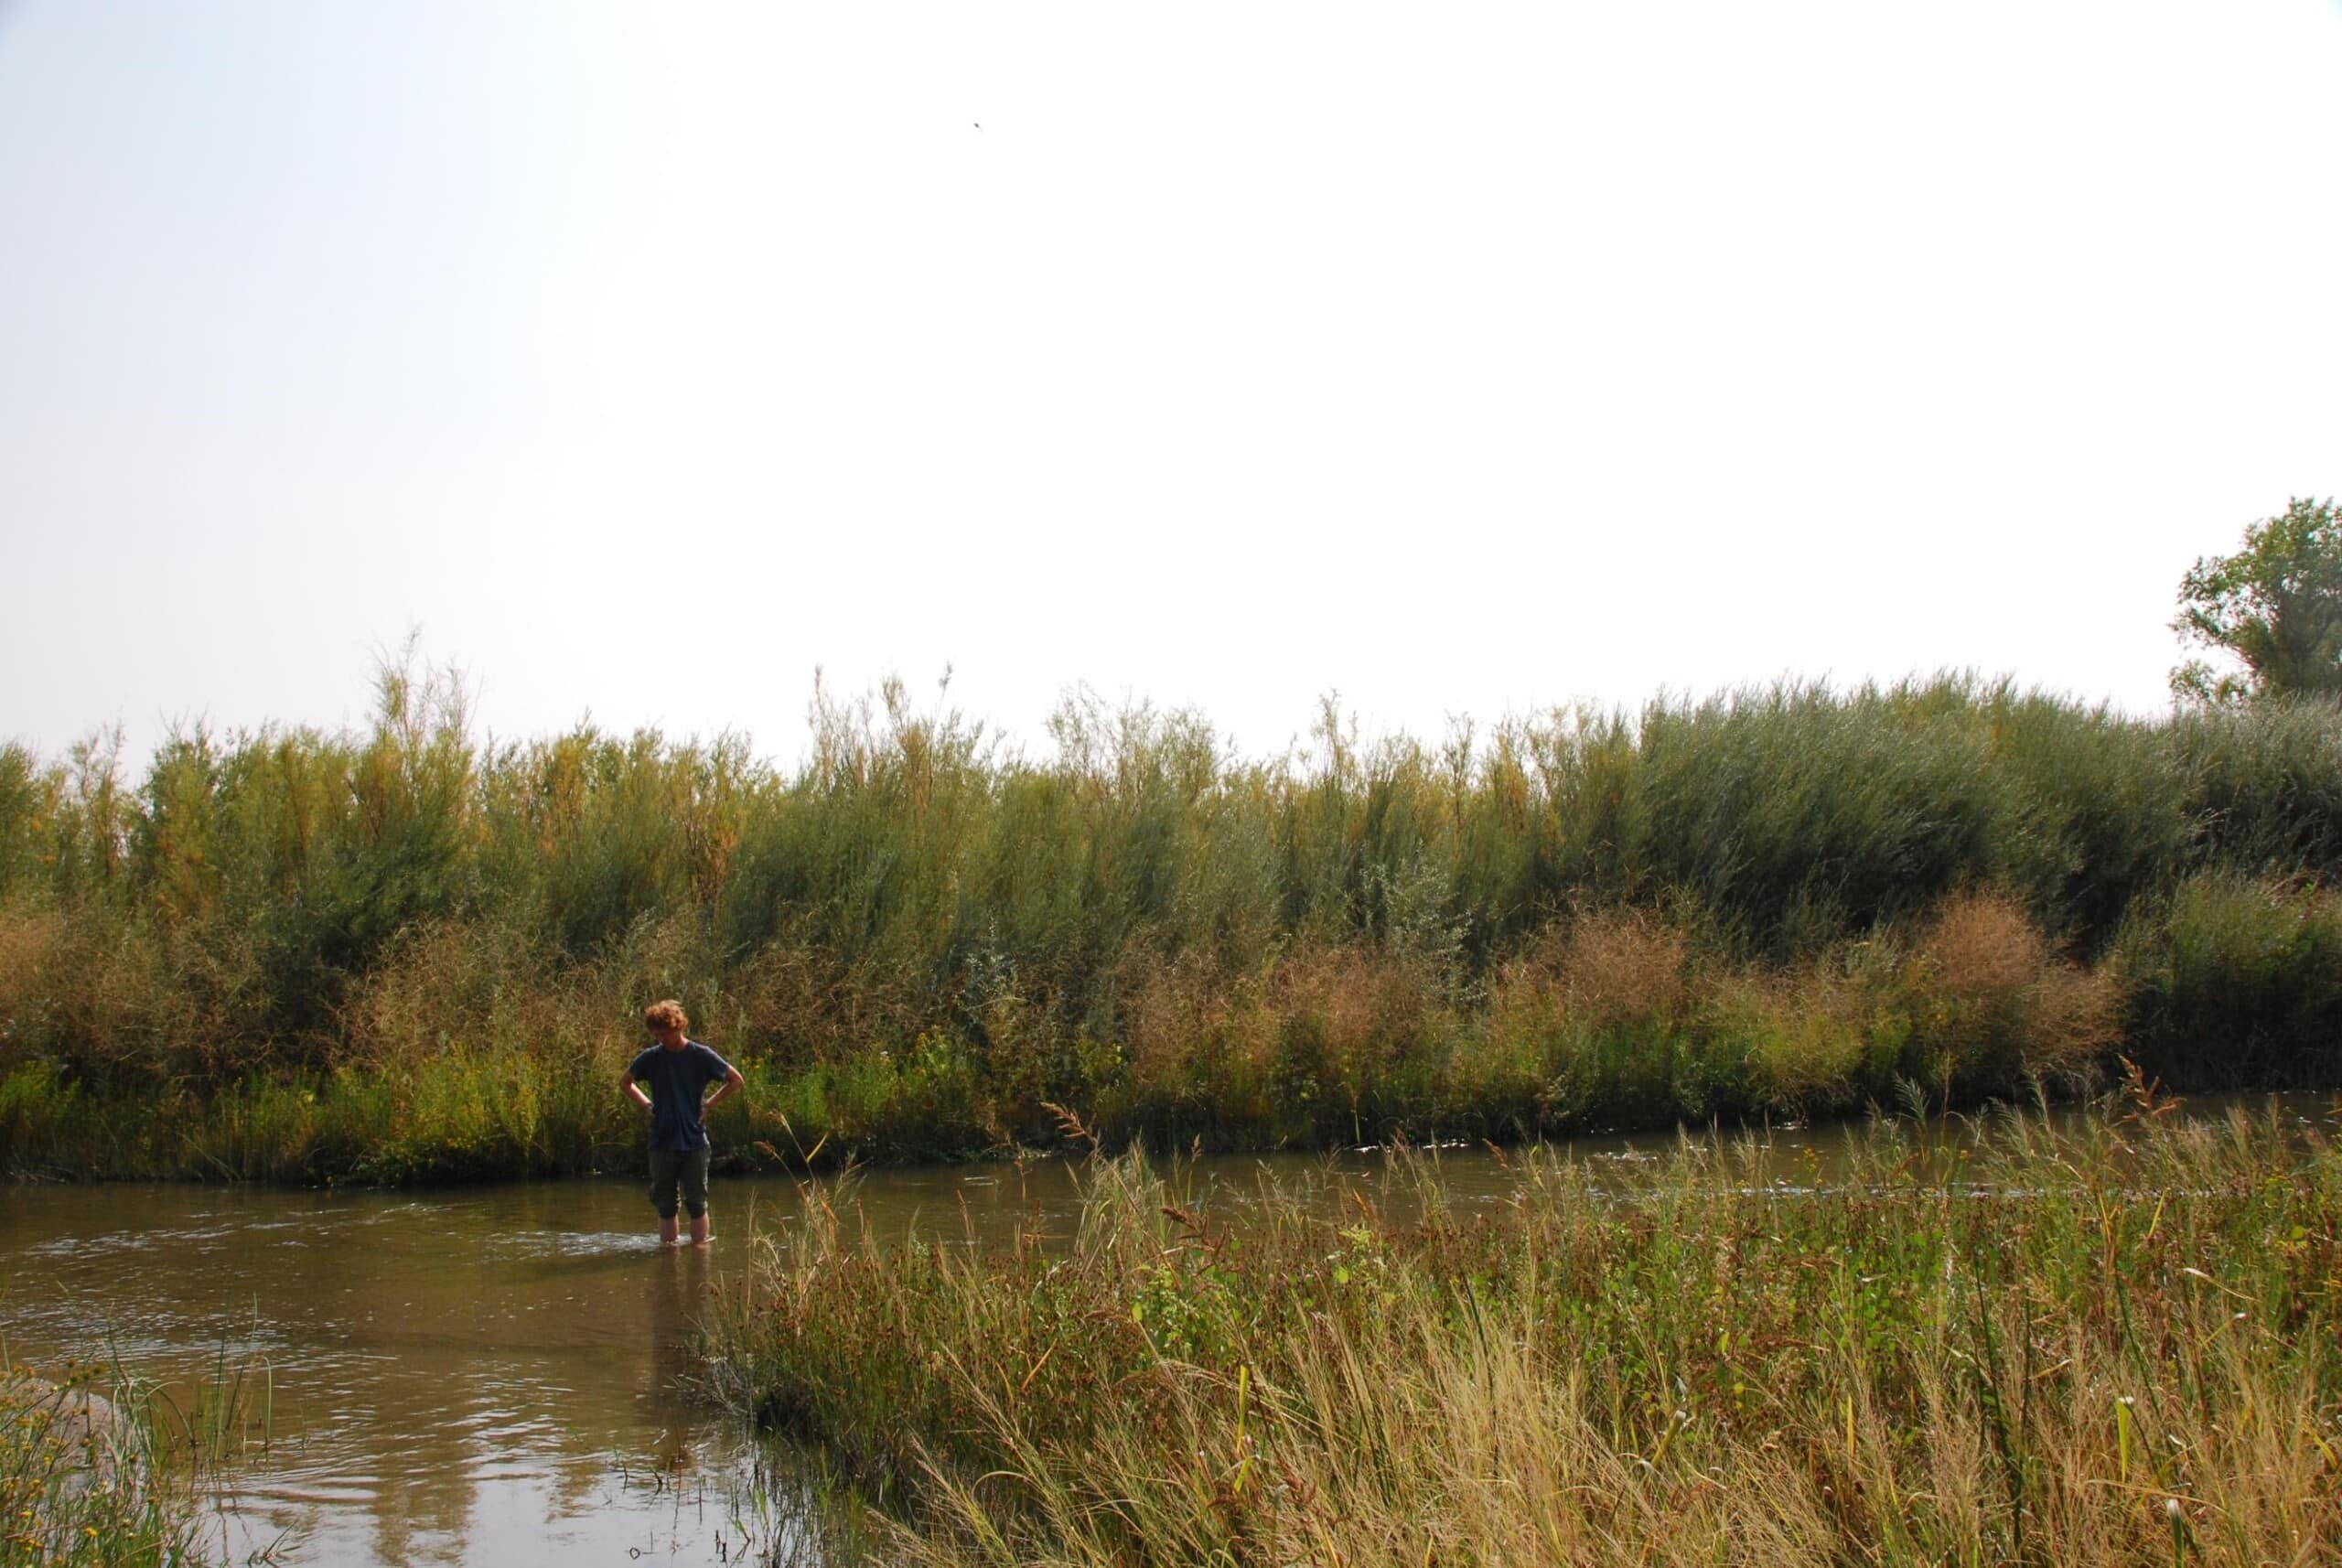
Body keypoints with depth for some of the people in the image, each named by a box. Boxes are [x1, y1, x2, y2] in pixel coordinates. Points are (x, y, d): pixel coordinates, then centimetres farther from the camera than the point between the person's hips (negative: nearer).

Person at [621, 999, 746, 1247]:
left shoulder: (701, 1055, -4)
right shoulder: (651, 1058, 3)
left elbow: (737, 1081, 4)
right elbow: (625, 1082, 21)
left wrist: (708, 1105, -3)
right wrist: (646, 1104, 7)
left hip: (694, 1143, -2)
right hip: (662, 1143, 2)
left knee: (697, 1203, 0)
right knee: (665, 1205, 8)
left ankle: (701, 1247, 5)